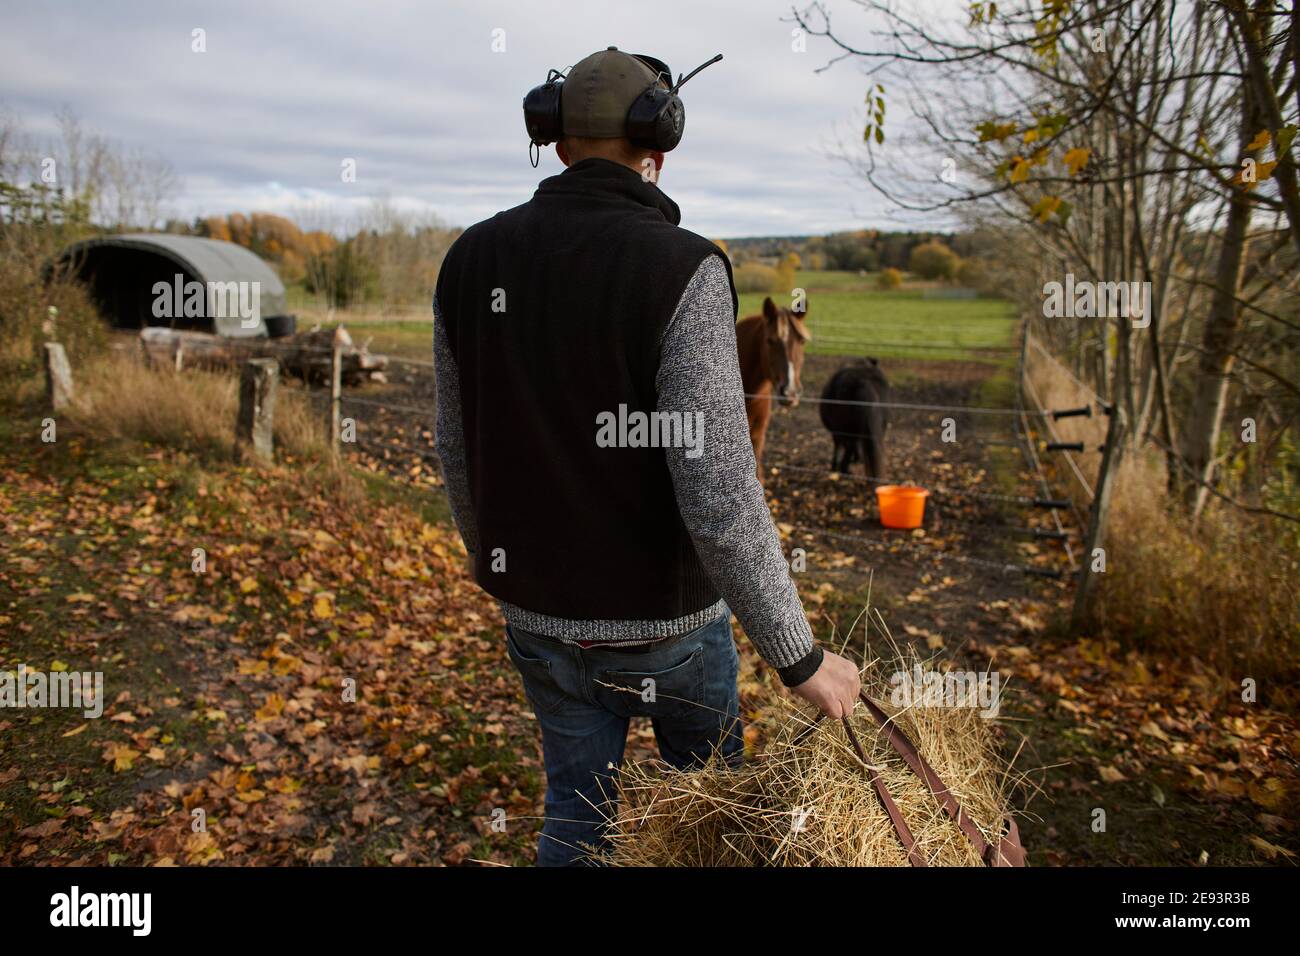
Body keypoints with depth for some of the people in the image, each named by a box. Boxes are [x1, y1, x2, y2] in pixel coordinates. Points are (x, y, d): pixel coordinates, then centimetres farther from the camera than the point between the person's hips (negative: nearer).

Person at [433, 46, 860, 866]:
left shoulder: (474, 262, -6)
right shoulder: (681, 273, -23)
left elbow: (463, 452, 4)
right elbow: (719, 496, -28)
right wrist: (801, 659, -16)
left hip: (545, 616, 4)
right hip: (666, 621, -4)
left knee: (578, 810, 24)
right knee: (711, 792, 27)